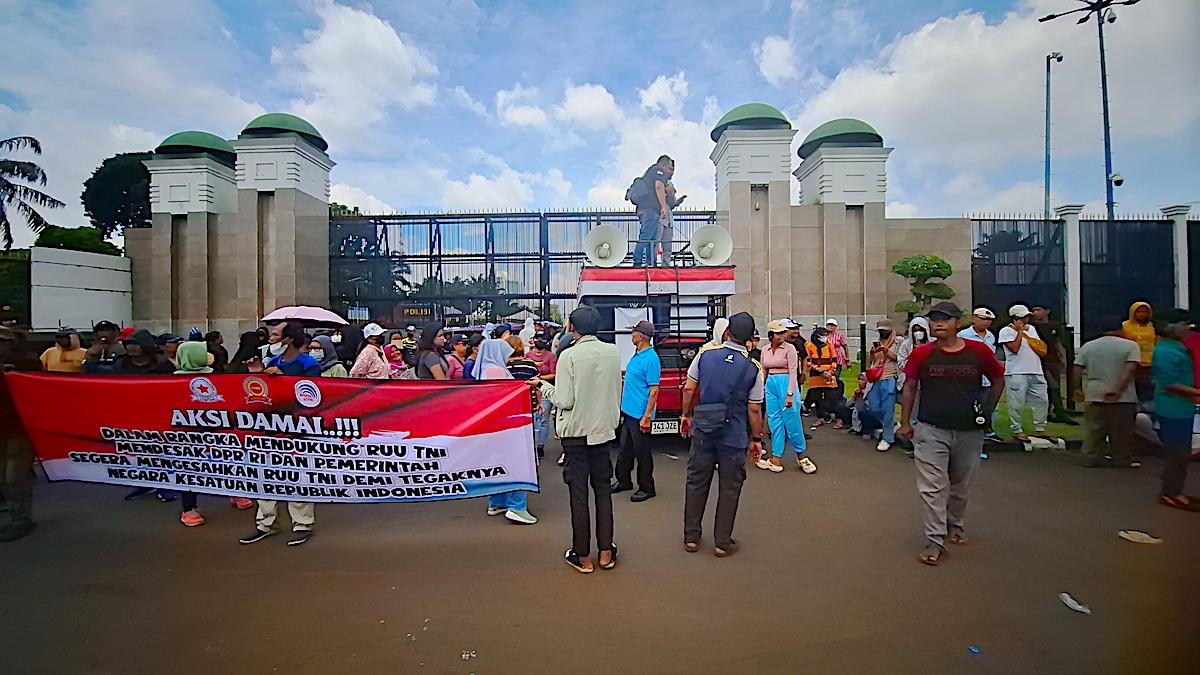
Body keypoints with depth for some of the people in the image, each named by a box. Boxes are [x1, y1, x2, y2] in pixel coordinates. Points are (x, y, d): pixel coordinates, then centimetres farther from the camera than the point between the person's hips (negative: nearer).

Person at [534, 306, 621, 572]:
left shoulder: (569, 356, -15)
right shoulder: (613, 351, -1)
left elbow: (564, 401, -15)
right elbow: (617, 392, 9)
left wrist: (542, 386, -1)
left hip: (576, 432, -4)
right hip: (604, 429, 4)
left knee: (578, 493, 6)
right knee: (602, 489, 15)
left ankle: (583, 557, 16)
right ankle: (606, 552, 21)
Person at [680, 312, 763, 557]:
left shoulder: (705, 356, -5)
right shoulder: (753, 369, -10)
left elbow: (689, 389, 1)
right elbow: (754, 409, -7)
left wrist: (686, 415, 16)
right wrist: (756, 439, 5)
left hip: (702, 432, 2)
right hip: (734, 438, -2)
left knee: (696, 484, 14)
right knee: (729, 489, 11)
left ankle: (691, 538, 24)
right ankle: (722, 542, 20)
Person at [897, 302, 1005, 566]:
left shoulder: (979, 351, -4)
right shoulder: (921, 354, -6)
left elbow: (997, 381, 11)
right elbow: (910, 388, 3)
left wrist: (986, 411, 8)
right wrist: (905, 422, 4)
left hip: (969, 432, 2)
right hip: (931, 431, -2)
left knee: (962, 486, 19)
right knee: (933, 488, -3)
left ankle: (956, 526, 41)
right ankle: (935, 541, 4)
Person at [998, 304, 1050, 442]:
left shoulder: (1031, 328, 17)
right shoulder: (1006, 331, -4)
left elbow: (1041, 348, 15)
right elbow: (1015, 348, -15)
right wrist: (1020, 331, -9)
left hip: (1036, 373, 7)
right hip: (1016, 374, -6)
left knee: (1042, 400, 8)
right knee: (1017, 404, -4)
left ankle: (1040, 429, 20)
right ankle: (1017, 430, 6)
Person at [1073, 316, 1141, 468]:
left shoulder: (1088, 346, 6)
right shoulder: (1130, 345, -2)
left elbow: (1078, 369, 4)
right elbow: (1131, 368, -14)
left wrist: (1078, 388, 12)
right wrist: (1118, 389, -17)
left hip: (1095, 395, 3)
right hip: (1123, 397, -2)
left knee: (1095, 430, 8)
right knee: (1122, 431, 7)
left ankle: (1091, 458, 11)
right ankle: (1122, 460, 15)